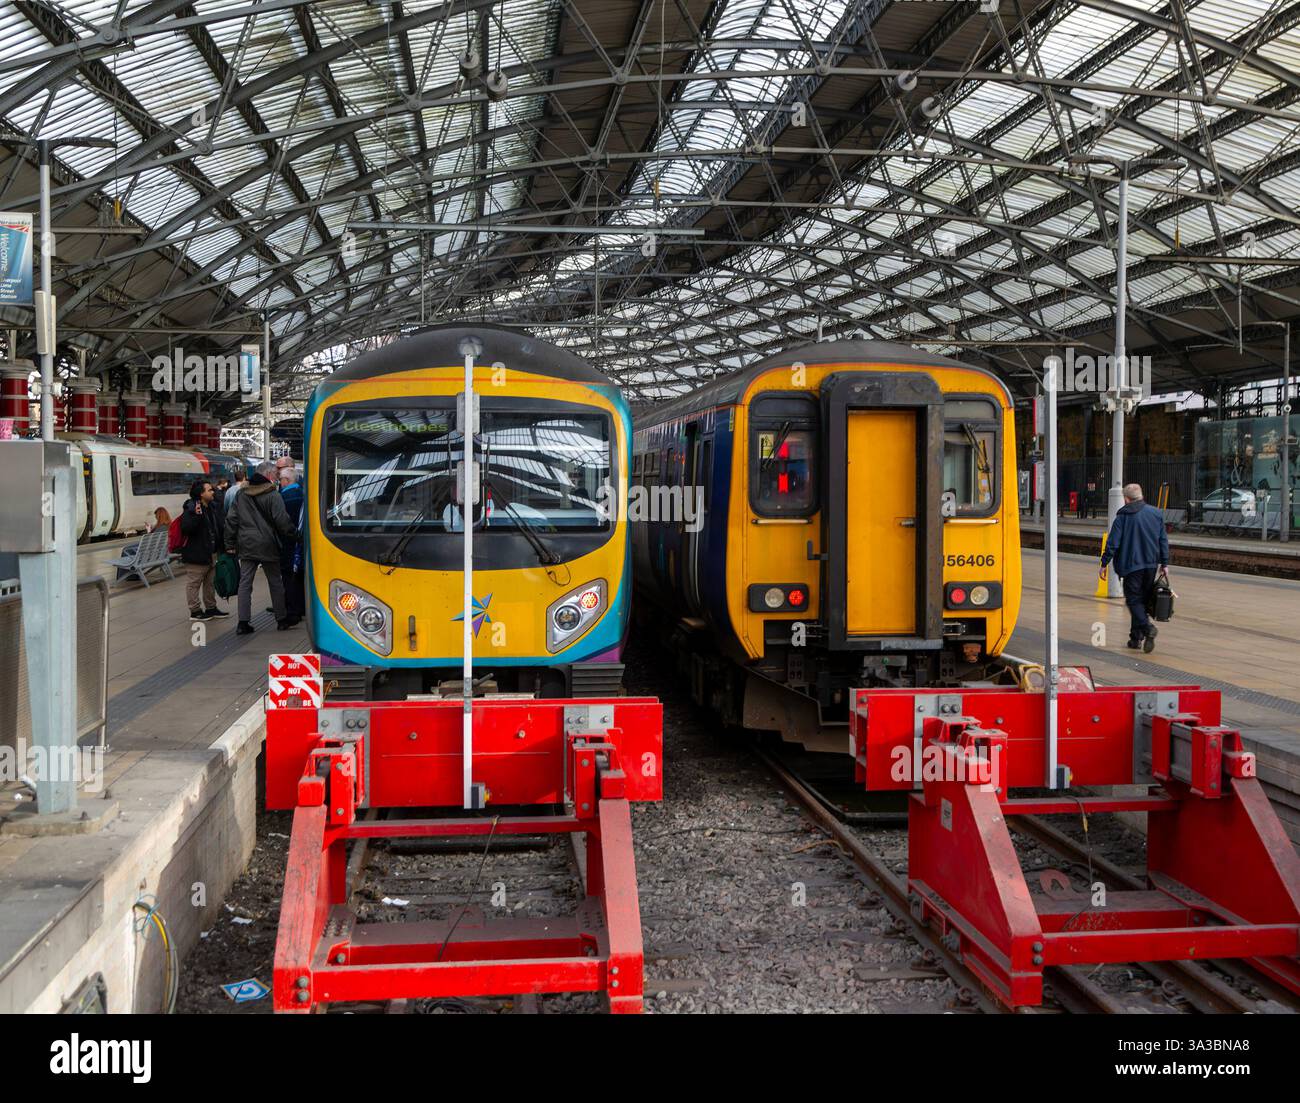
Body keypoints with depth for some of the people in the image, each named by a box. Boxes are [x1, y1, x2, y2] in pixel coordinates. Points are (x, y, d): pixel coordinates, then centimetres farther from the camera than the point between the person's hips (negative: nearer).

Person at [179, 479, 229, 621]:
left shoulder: (214, 507, 11)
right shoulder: (190, 508, -16)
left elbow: (219, 528, 21)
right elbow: (185, 529, -25)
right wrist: (196, 515, -37)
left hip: (212, 553, 9)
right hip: (196, 554, -9)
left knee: (210, 582, 17)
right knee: (194, 583, 1)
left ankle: (211, 608, 28)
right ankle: (195, 611, 7)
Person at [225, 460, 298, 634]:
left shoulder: (241, 494, 7)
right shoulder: (272, 496, -10)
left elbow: (231, 520, 8)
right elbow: (282, 521, -14)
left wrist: (230, 544, 13)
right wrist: (293, 535, 2)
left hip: (246, 546, 4)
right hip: (267, 546, -4)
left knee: (245, 583, 4)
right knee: (275, 582, 9)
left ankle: (243, 622, -1)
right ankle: (282, 618, 19)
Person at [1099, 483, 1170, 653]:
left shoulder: (1123, 517, -6)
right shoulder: (1156, 514, 8)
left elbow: (1112, 543, -8)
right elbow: (1164, 540, 10)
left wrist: (1104, 564, -1)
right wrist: (1164, 563, 16)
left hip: (1131, 565, -5)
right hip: (1151, 565, 5)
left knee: (1134, 600, -1)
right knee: (1144, 599, 13)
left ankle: (1147, 627, -26)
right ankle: (1136, 637, 16)